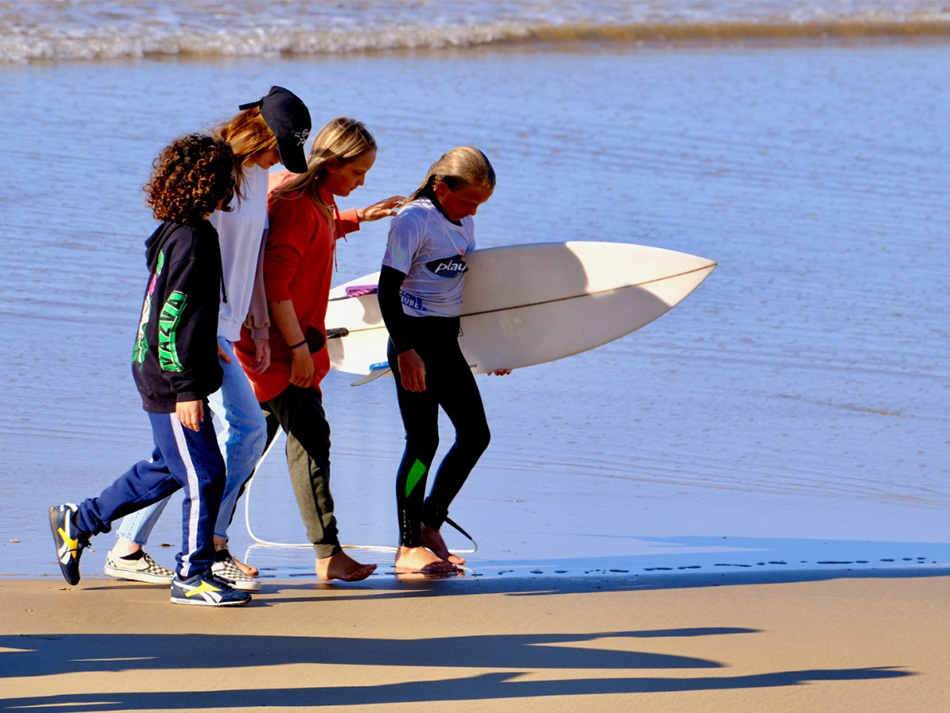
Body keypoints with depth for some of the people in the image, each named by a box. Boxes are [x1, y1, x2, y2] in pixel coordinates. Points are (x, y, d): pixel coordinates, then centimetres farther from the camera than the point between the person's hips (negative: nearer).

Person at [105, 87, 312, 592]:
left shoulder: (258, 174, 14)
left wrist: (259, 327, 17)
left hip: (222, 328, 9)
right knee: (247, 427, -12)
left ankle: (127, 549, 14)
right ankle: (211, 548, -5)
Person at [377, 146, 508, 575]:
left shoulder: (463, 222, 10)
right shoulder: (413, 220, -13)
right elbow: (388, 290, -16)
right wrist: (405, 352, -22)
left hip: (447, 341, 8)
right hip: (415, 340, -8)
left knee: (475, 435, 7)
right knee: (423, 441, -9)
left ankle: (430, 526, 19)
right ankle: (409, 548, -2)